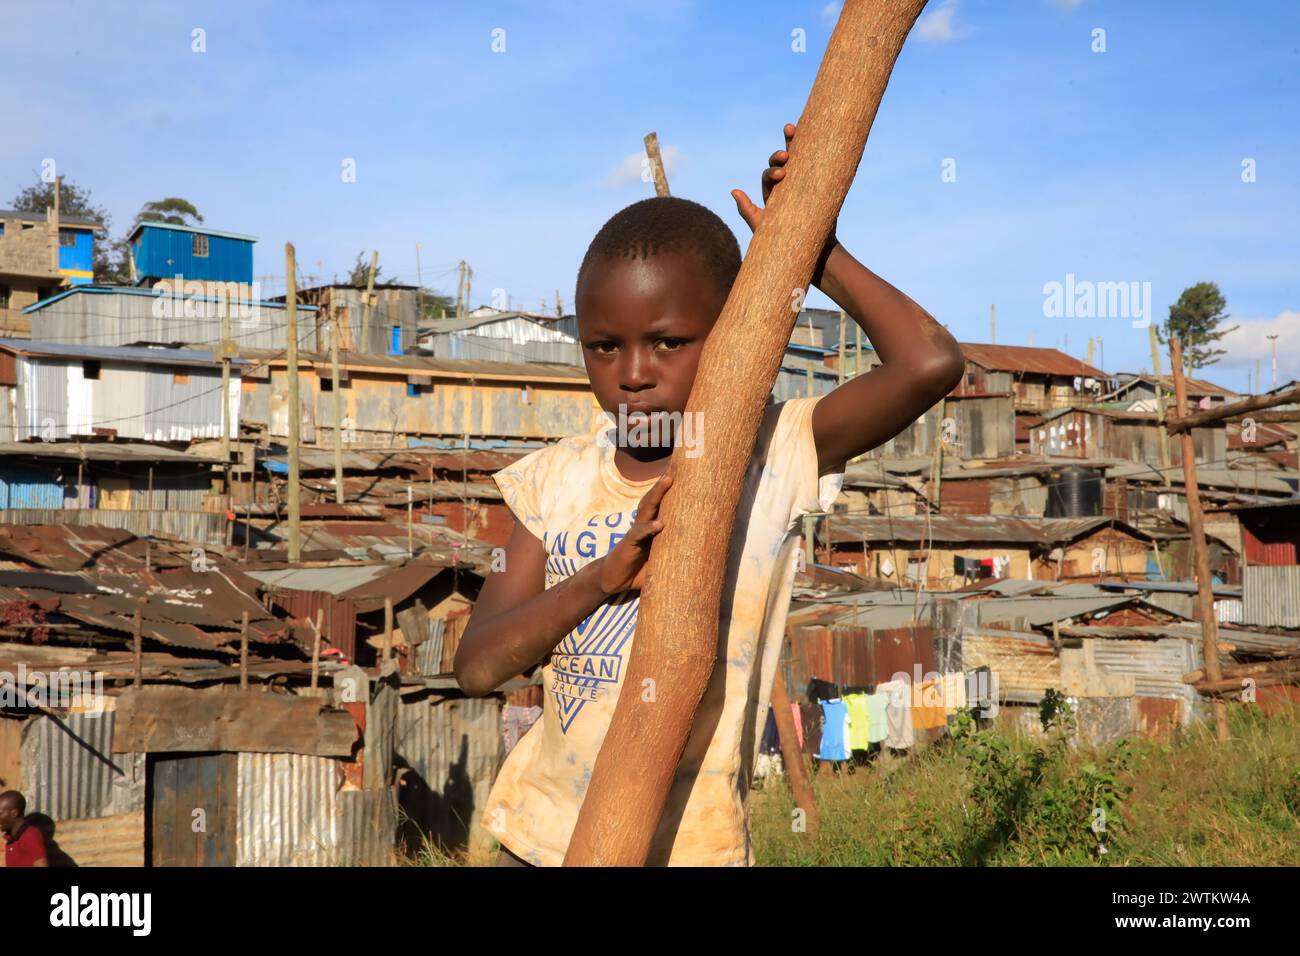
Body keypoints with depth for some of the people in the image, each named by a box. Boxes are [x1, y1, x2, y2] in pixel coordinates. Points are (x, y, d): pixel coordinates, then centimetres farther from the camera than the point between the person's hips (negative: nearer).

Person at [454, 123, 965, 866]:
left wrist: (815, 250, -14)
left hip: (687, 844, -3)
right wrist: (602, 576, -20)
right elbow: (478, 666, -5)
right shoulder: (559, 479, -1)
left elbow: (931, 362, -26)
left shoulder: (773, 455, -11)